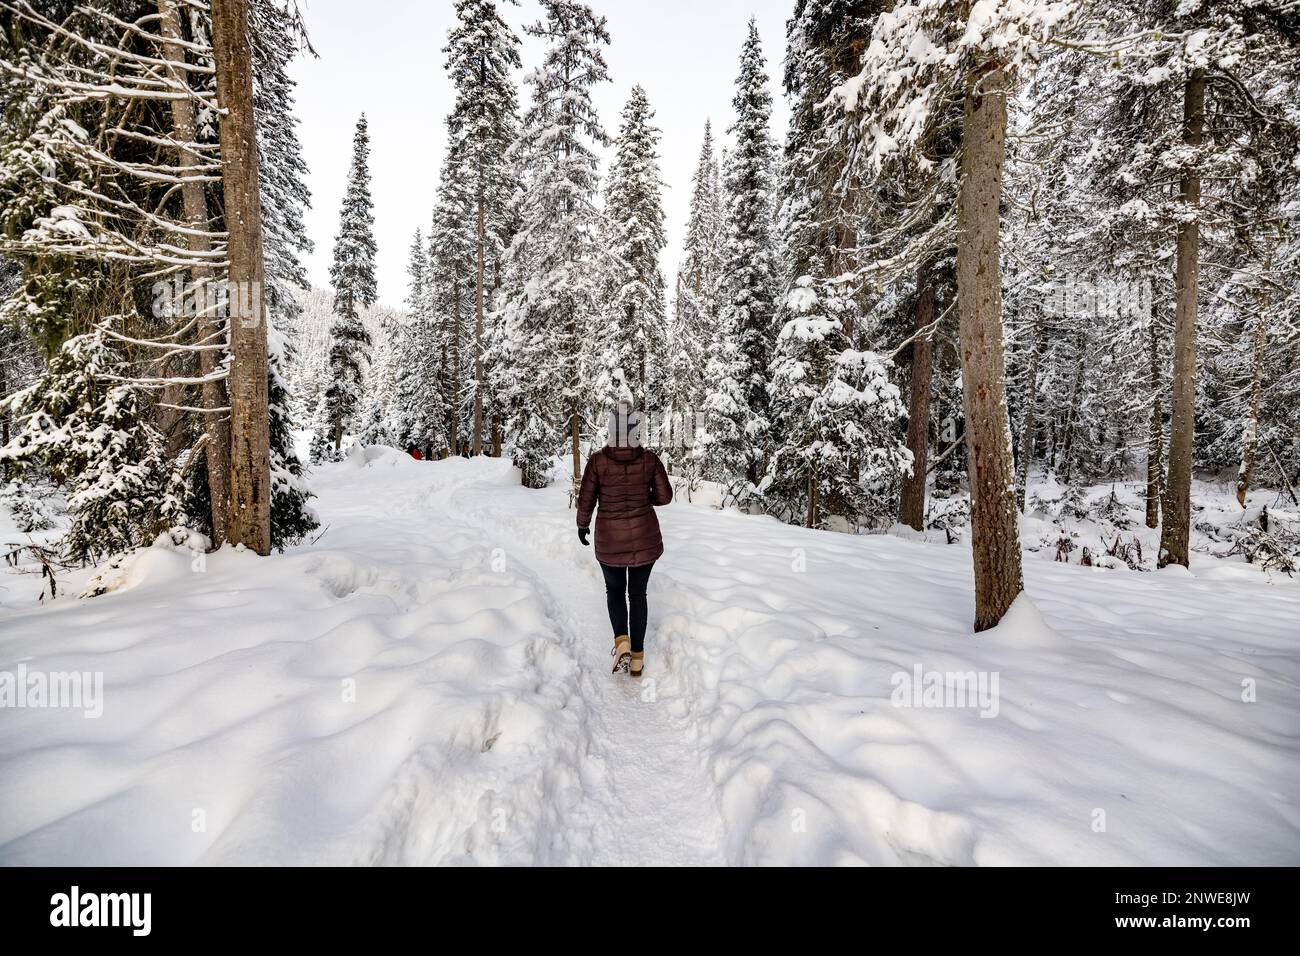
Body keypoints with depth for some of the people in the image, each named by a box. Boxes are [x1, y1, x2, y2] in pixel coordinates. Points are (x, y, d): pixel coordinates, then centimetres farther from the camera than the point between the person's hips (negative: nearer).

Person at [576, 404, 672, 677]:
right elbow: (664, 496, -1)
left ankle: (621, 642, 1)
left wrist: (582, 524, 13)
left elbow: (586, 500, -5)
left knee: (615, 591, 21)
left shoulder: (597, 460, -13)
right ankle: (637, 656, 20)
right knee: (638, 593, 16)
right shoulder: (650, 459, -9)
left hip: (609, 539, -1)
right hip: (645, 538, 1)